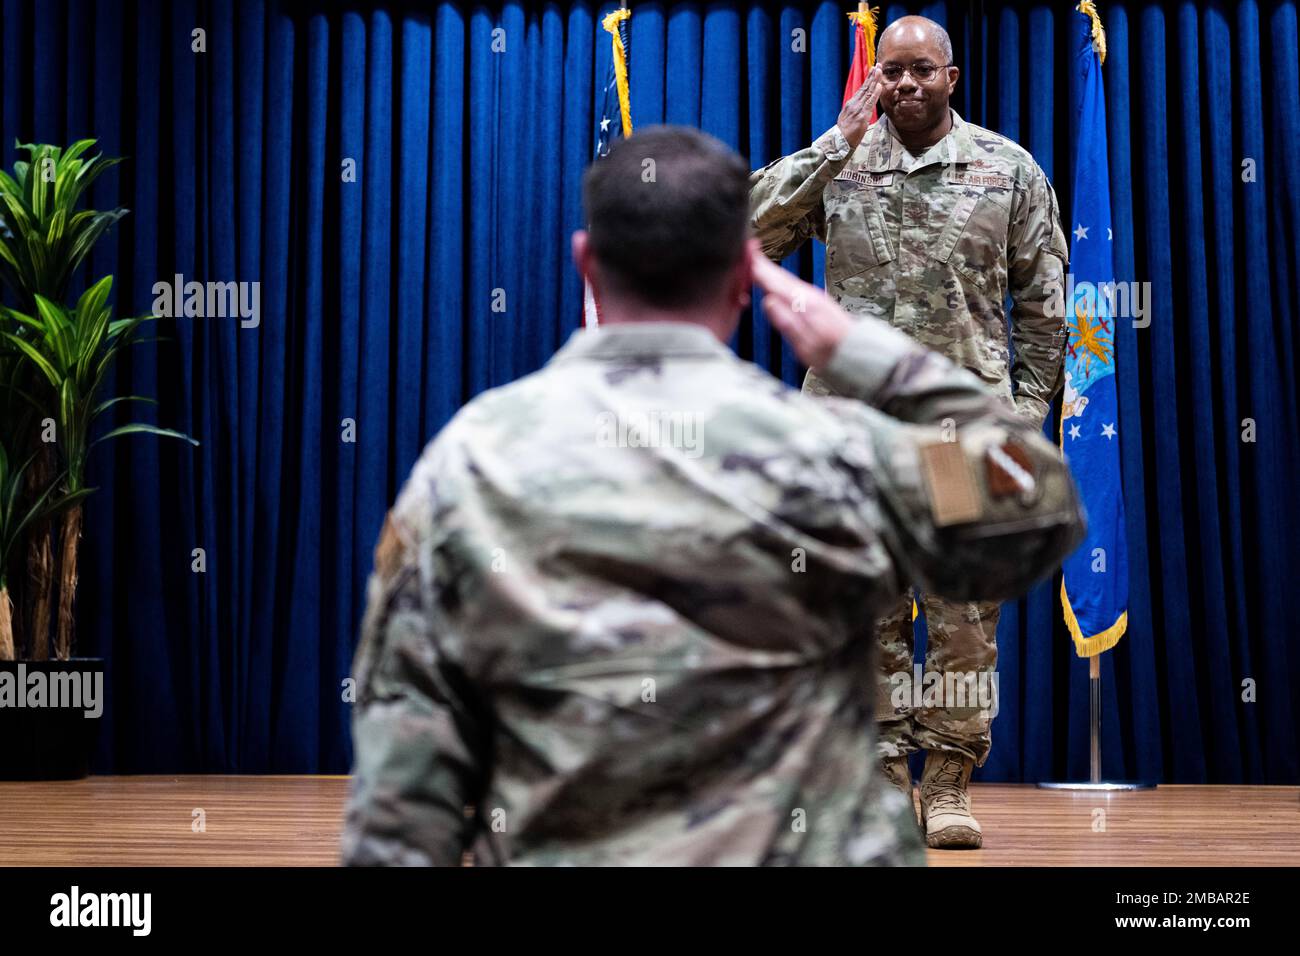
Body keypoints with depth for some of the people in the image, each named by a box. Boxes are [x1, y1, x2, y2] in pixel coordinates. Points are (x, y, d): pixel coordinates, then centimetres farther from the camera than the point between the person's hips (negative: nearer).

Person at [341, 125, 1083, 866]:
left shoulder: (466, 461, -6)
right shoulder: (827, 454, -12)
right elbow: (1039, 510, 1)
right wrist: (860, 349, 1)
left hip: (554, 849, 1)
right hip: (802, 847, -1)